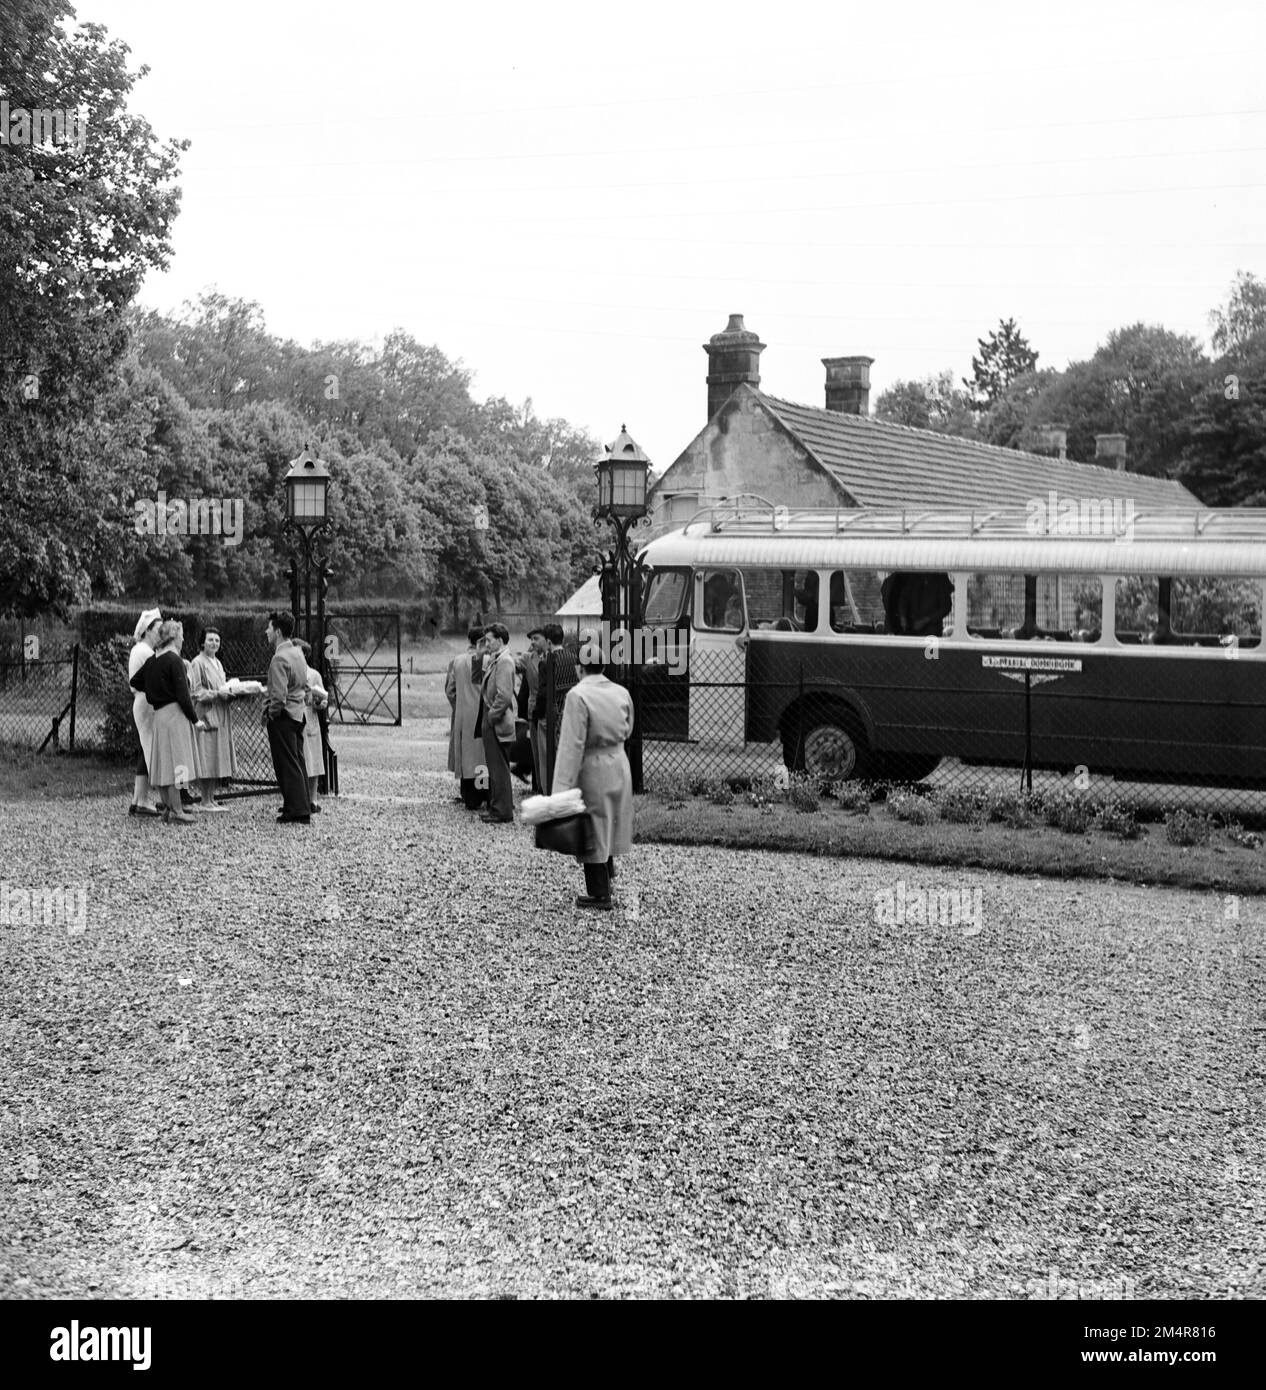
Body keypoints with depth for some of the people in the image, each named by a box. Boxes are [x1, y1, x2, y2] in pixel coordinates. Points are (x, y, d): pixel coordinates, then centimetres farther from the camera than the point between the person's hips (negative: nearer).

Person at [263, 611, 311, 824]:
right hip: (298, 714, 9)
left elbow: (279, 696, -23)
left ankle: (297, 812, -3)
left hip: (282, 716, -9)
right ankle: (303, 808, 18)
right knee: (297, 763, 14)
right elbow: (305, 686, 18)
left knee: (287, 765, -3)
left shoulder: (279, 658, -19)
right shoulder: (298, 653, 11)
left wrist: (269, 715, -11)